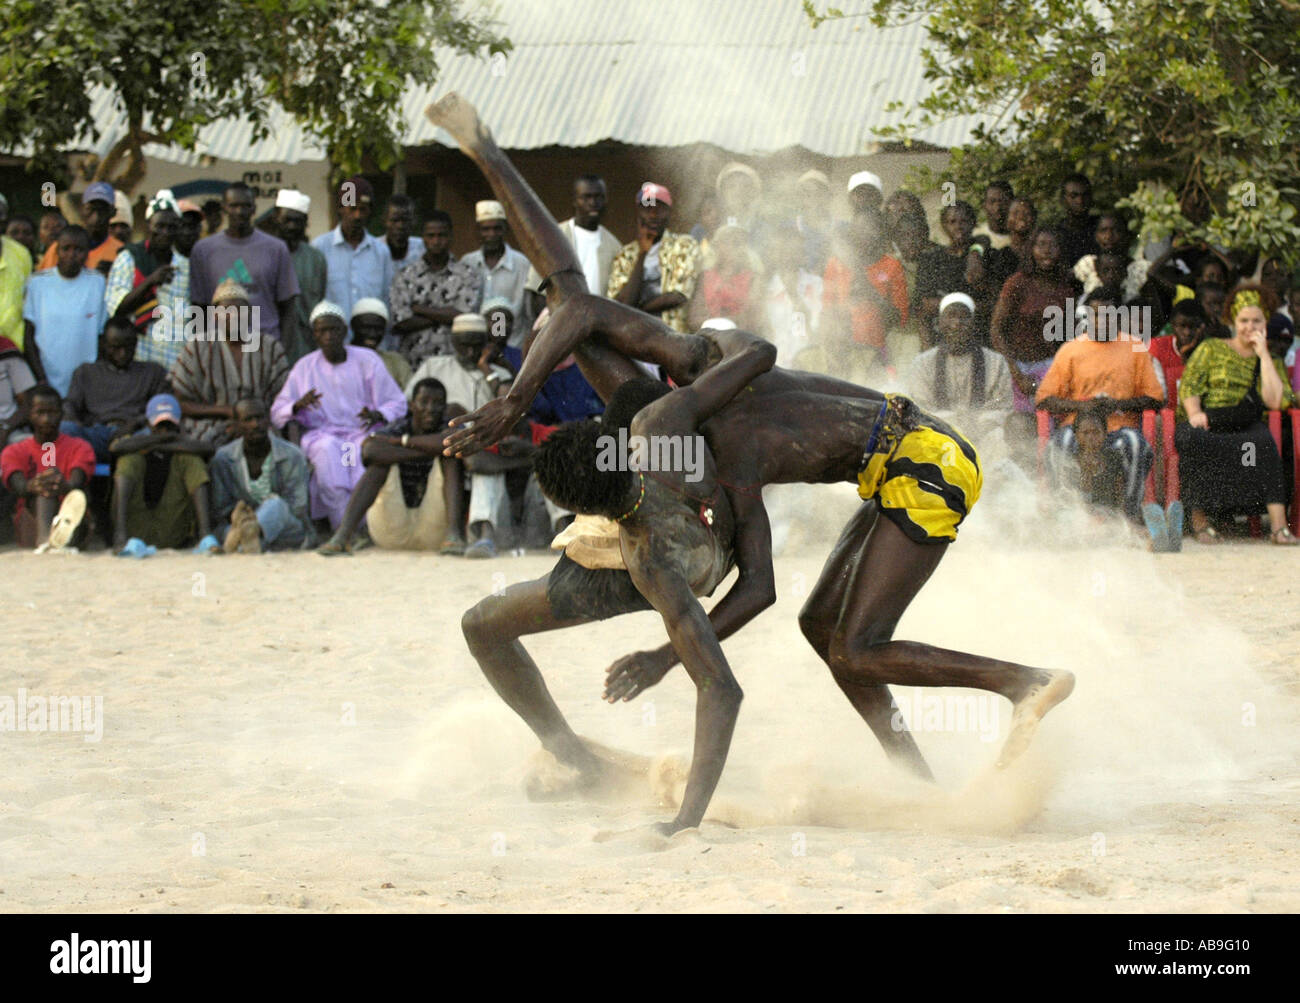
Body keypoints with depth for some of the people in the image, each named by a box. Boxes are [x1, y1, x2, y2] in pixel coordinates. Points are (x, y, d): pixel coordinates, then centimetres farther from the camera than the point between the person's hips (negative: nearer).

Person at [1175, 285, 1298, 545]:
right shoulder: (1211, 349, 16)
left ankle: (1278, 524, -42)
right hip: (1206, 426, -1)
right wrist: (1194, 413, -16)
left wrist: (1263, 354, 1)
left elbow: (1275, 400, 0)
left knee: (1264, 442, -34)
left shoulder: (1272, 362, 18)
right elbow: (1189, 385, 4)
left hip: (1246, 427, 1)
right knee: (1191, 440, -37)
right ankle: (1200, 519, -31)